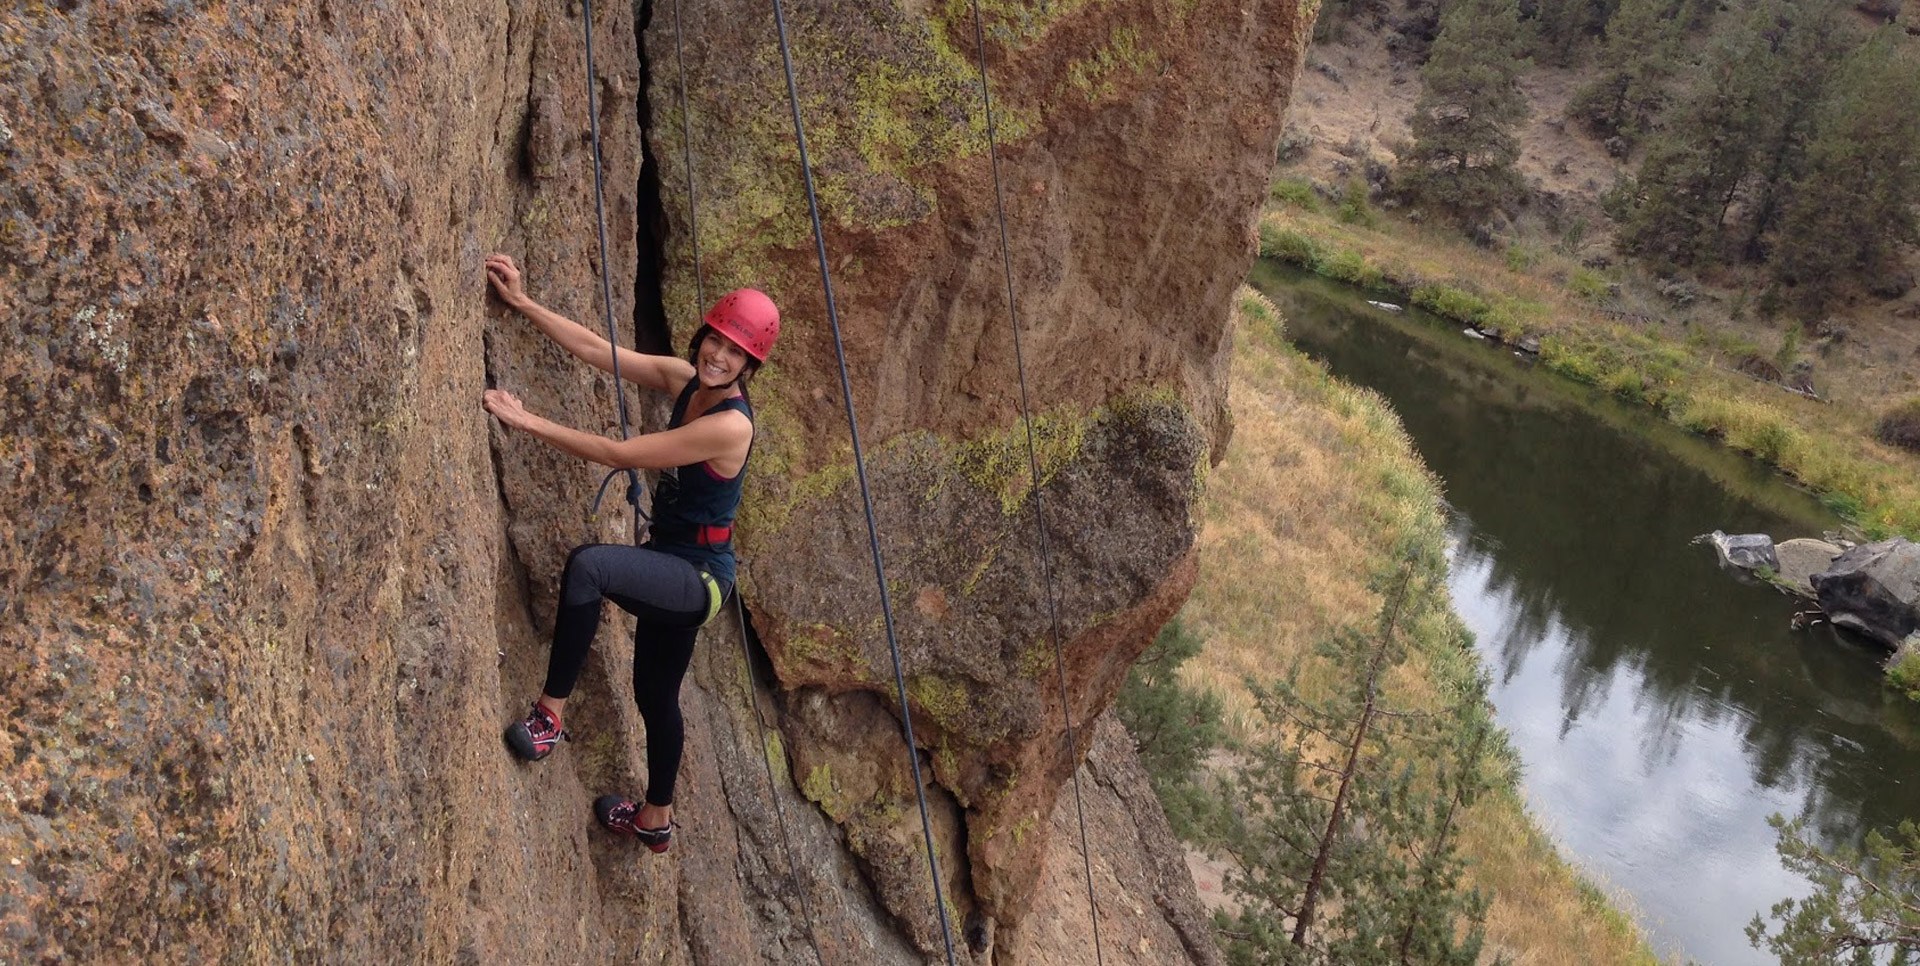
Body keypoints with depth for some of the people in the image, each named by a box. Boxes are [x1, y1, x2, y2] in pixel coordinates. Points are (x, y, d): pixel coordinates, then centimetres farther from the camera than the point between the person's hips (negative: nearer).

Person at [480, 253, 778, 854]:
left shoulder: (729, 425, -25)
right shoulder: (684, 380, -1)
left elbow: (619, 454, -25)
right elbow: (596, 350, 0)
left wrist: (526, 421, -22)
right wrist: (522, 303, -7)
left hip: (698, 577, -9)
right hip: (674, 568, 9)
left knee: (587, 564, -34)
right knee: (655, 692, 24)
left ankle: (550, 714, -22)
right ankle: (656, 819, 45)